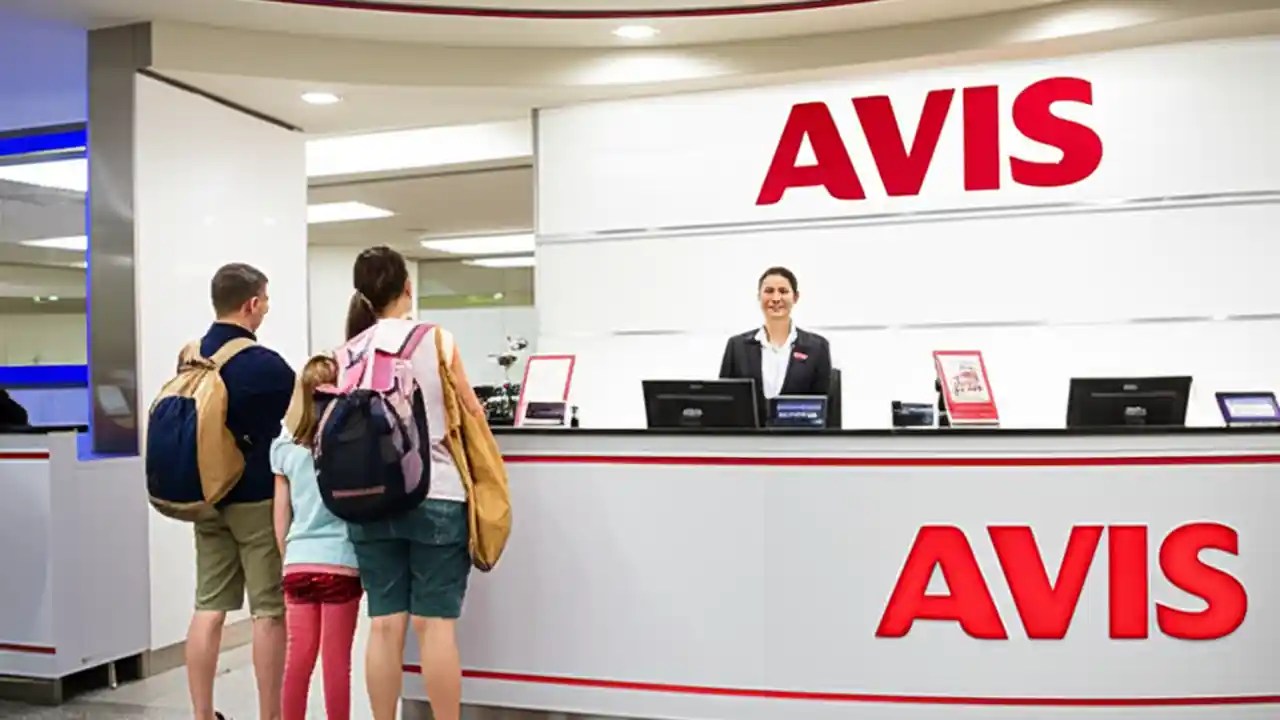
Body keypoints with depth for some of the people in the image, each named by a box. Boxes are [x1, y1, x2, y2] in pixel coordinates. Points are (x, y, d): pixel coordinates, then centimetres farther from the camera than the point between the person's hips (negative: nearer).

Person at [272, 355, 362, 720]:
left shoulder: (284, 444, 4)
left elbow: (281, 512, 7)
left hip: (298, 562, 3)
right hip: (340, 562, -3)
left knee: (298, 656, 11)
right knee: (336, 659, 6)